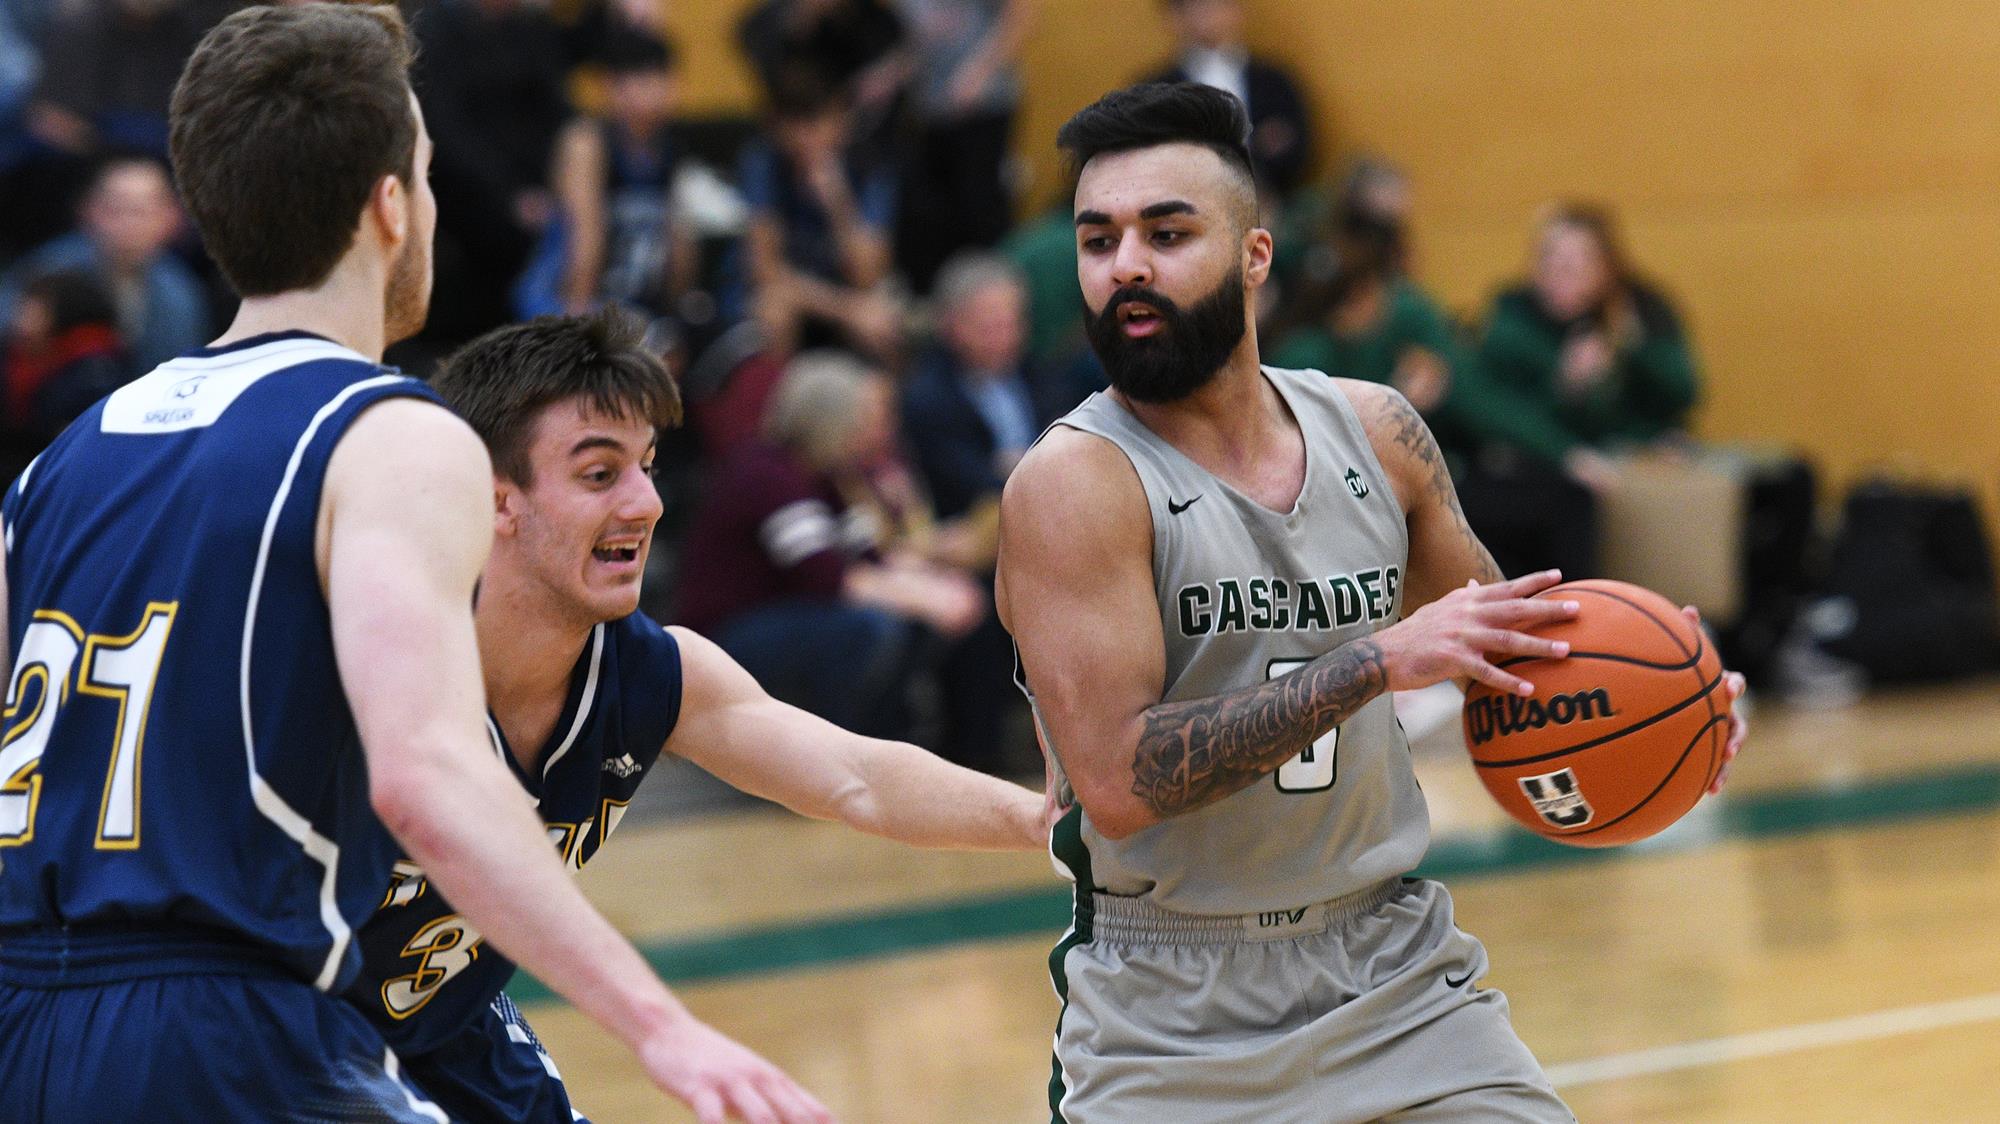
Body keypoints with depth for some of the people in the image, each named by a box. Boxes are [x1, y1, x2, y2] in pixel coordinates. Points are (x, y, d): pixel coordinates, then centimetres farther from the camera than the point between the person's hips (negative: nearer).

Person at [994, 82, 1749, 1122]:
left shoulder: (1374, 432, 3)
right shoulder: (1074, 485, -13)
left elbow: (1498, 634, 19)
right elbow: (1119, 779, -24)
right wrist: (1381, 660, -27)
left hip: (1396, 970, 4)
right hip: (1172, 1030, -4)